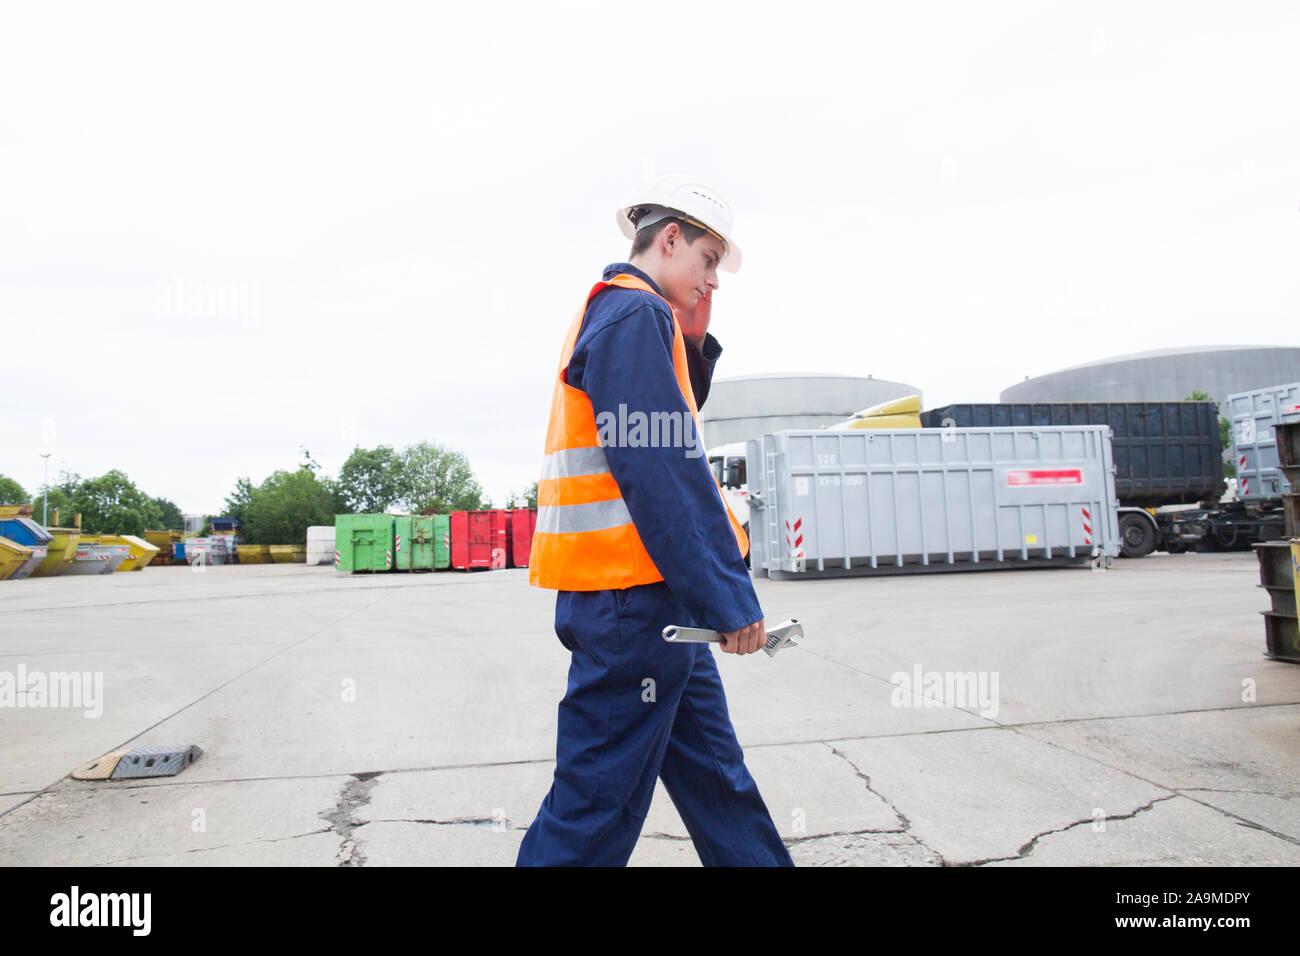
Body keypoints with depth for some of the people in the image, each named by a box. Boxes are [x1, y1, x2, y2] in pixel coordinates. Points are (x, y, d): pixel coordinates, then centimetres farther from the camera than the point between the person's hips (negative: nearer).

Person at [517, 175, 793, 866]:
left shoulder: (617, 313, 21)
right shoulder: (635, 313, -12)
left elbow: (676, 429, 26)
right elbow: (659, 472, -21)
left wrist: (693, 341, 15)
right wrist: (729, 596, -19)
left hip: (656, 598, 11)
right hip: (631, 596, -11)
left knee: (715, 777, 19)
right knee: (597, 807, 0)